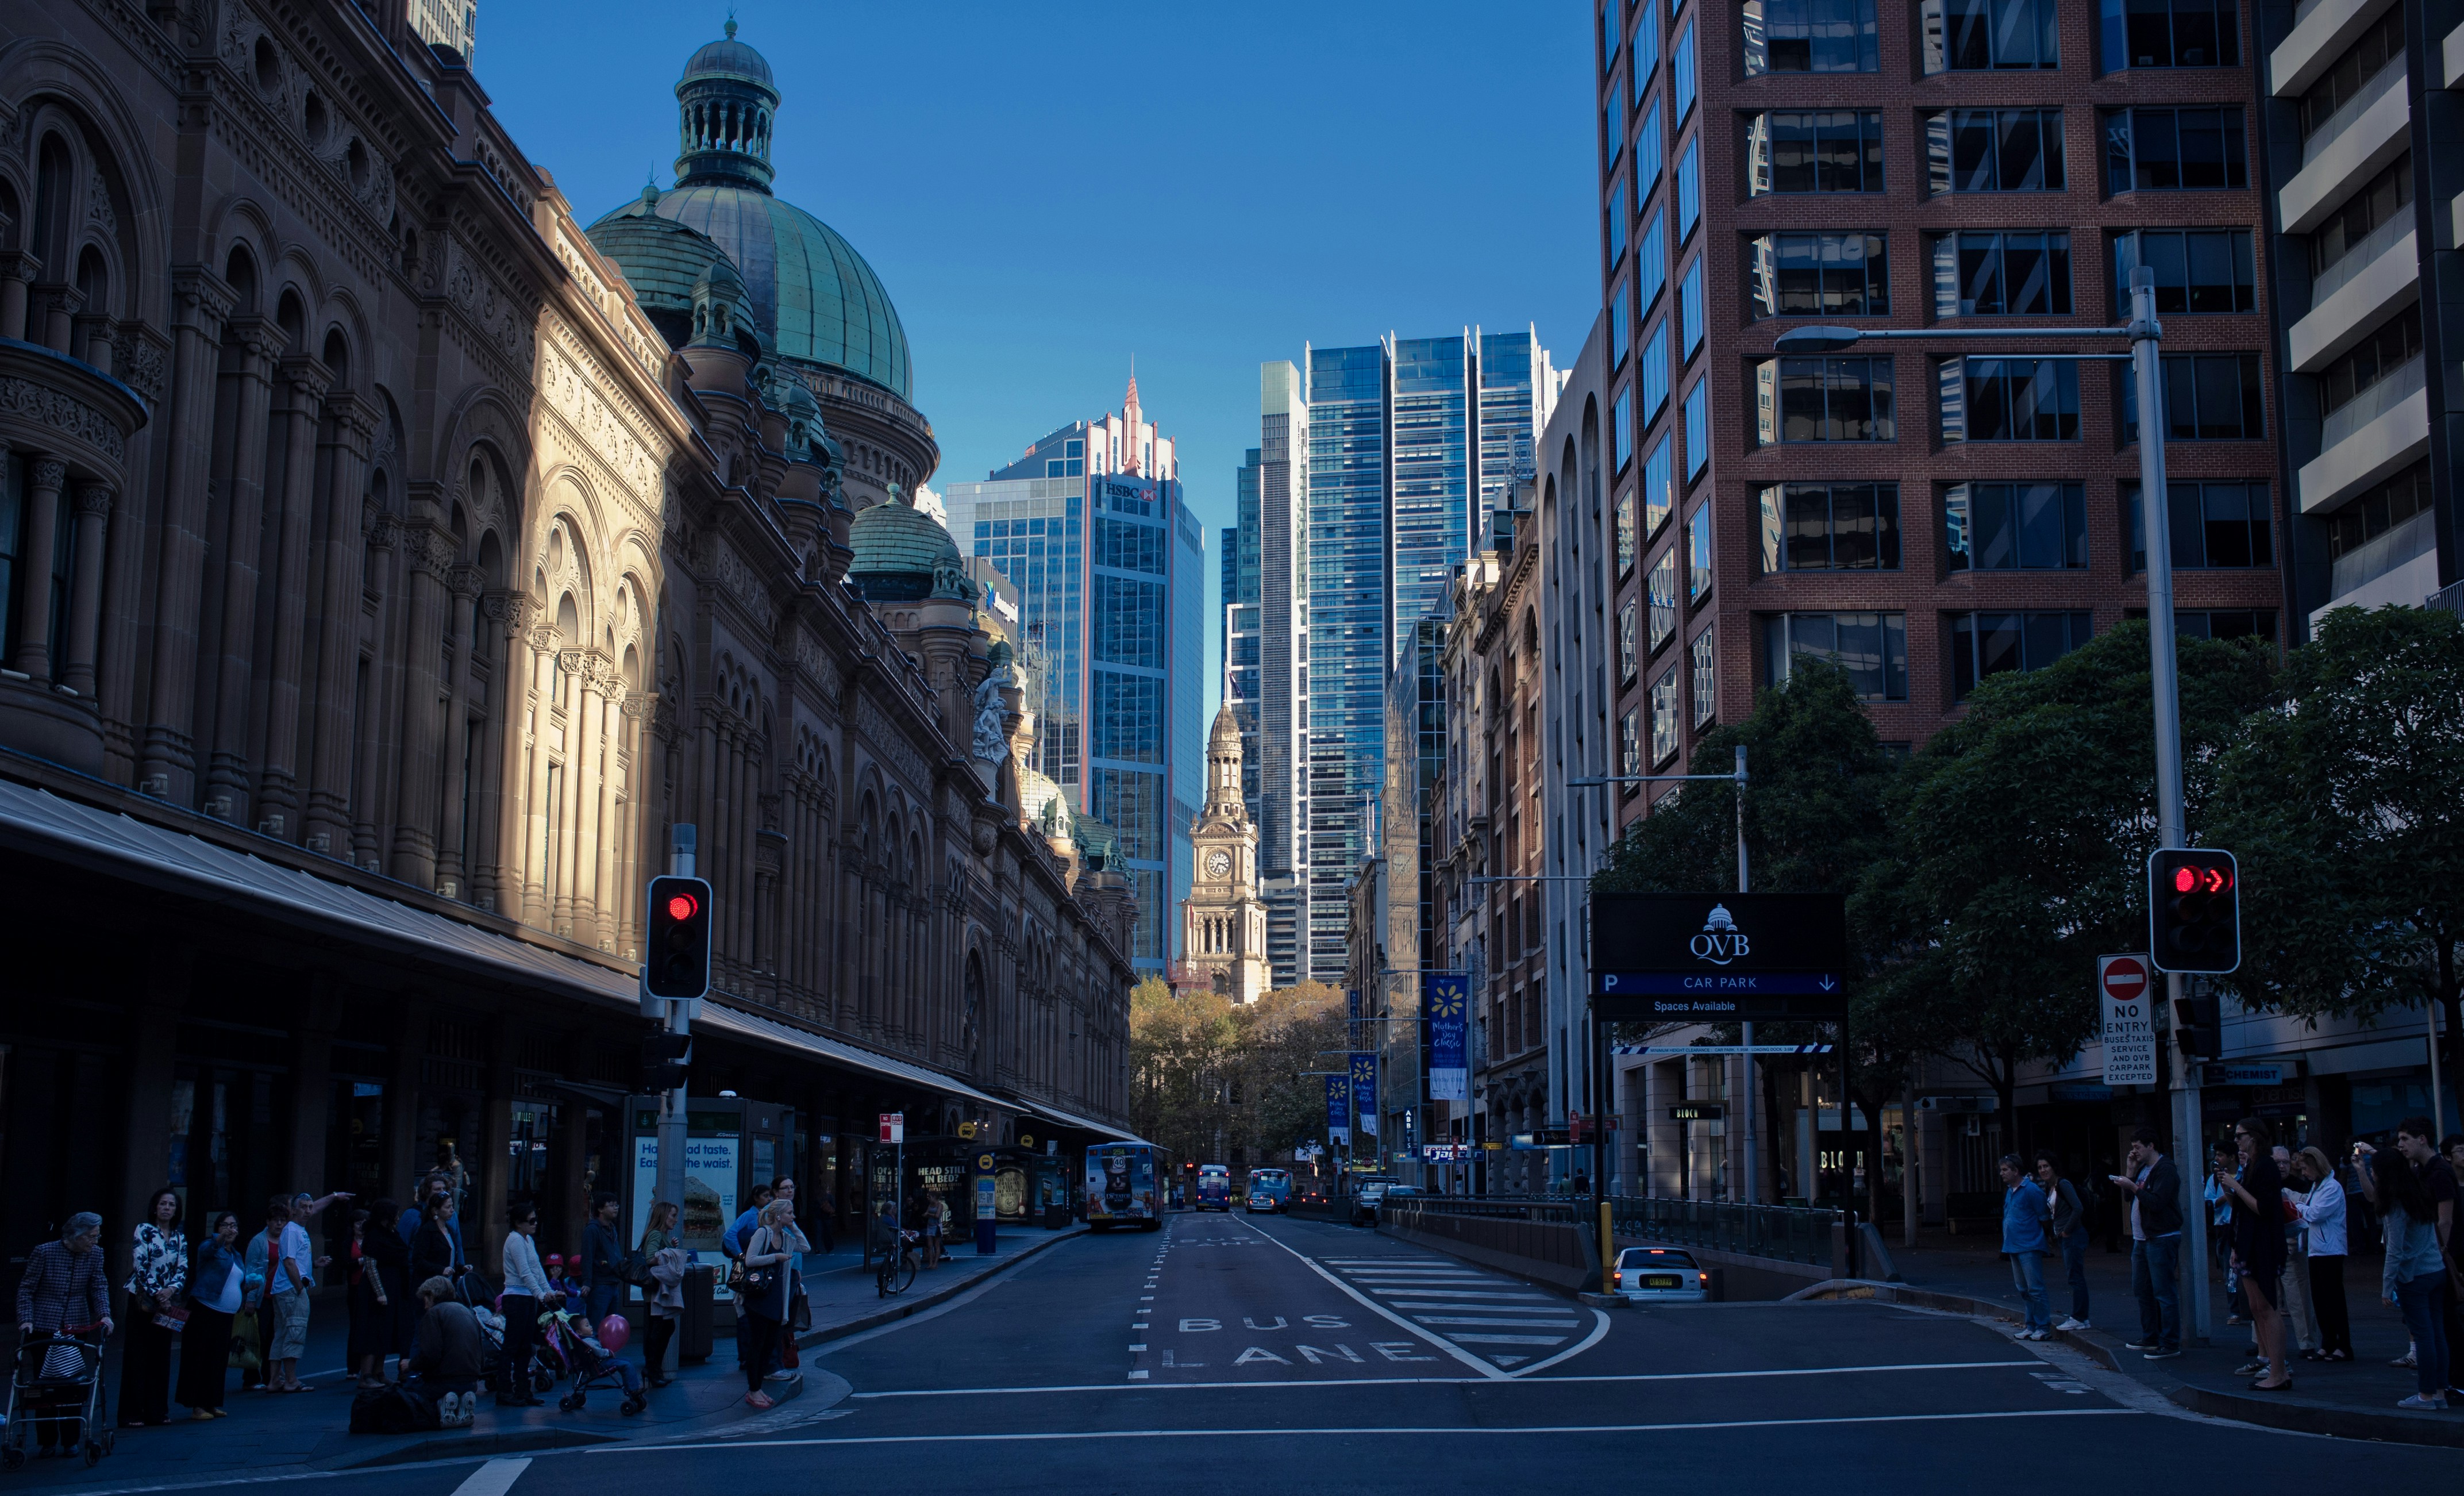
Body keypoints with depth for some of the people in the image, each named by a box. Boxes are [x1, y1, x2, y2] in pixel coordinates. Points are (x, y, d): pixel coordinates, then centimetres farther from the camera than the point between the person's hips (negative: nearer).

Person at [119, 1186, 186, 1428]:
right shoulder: (144, 1230, -3)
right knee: (137, 1355, -4)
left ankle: (156, 1410, 13)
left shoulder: (179, 1238, 12)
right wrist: (156, 1294, -16)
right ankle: (131, 1414, -2)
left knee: (161, 1355, 7)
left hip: (166, 1303, 5)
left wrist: (171, 1289, -15)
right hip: (142, 1300, -5)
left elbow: (183, 1269, 4)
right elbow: (140, 1265, -11)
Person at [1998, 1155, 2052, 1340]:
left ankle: (2044, 1327, -3)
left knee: (2035, 1288, -7)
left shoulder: (2031, 1190, -12)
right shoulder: (2009, 1191, 14)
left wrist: (2033, 1233, 1)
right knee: (2023, 1290, 12)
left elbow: (2044, 1218, -8)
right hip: (2014, 1247, 9)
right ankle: (2032, 1326, 19)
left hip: (2029, 1247, -9)